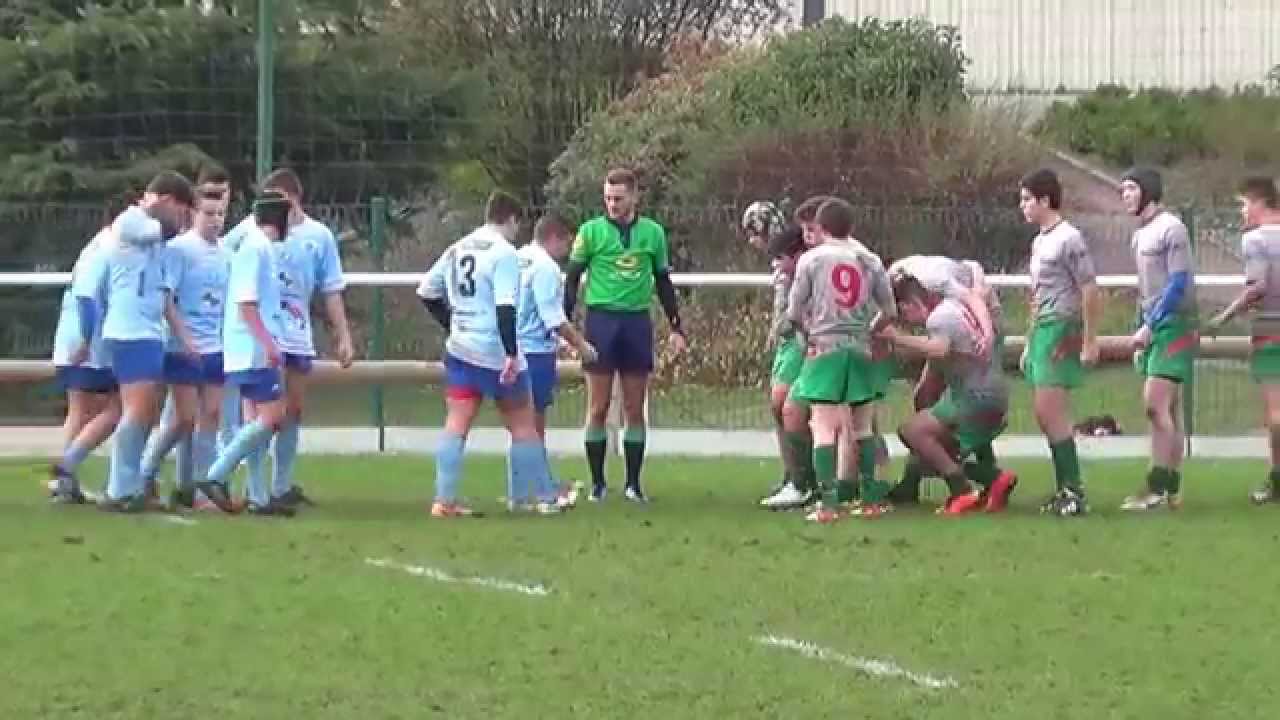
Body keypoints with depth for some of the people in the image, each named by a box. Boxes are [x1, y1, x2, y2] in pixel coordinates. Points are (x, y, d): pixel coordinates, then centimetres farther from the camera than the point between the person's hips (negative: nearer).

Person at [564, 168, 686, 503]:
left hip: (637, 322, 2)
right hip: (601, 320, -2)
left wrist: (676, 327, 13)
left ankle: (633, 482, 11)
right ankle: (597, 482, 7)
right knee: (598, 408, 0)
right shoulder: (591, 231, 0)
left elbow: (663, 282, 15)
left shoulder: (652, 232, 7)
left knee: (635, 409, 5)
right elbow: (572, 278, 2)